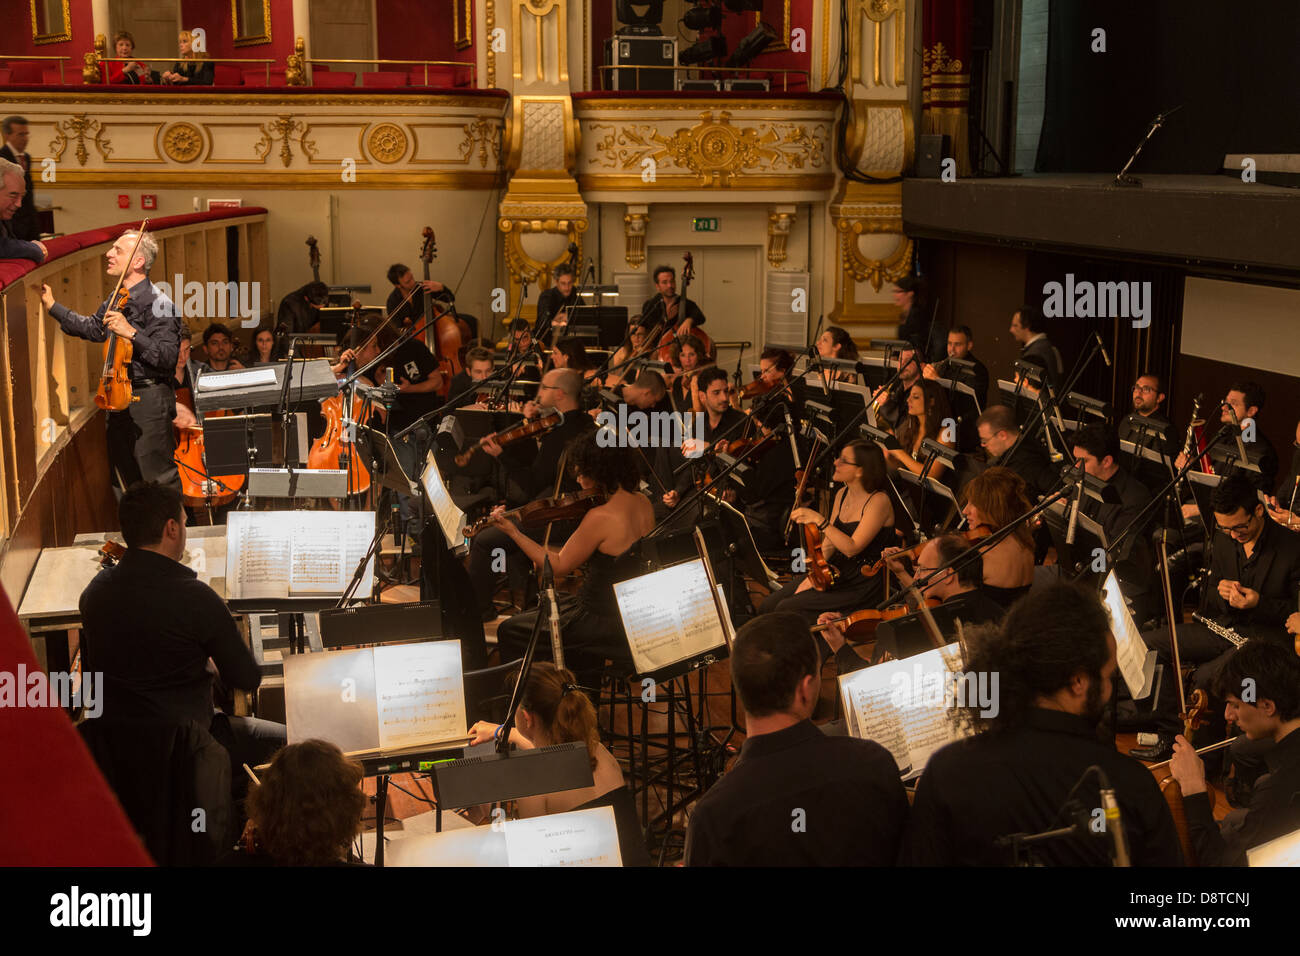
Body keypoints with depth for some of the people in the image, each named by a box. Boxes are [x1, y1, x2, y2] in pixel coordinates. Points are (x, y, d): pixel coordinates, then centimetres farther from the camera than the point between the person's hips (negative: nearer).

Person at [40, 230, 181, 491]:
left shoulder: (158, 304, -15)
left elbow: (168, 356, -22)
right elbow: (92, 328, 31)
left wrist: (132, 333, -29)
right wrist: (53, 306, 32)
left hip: (148, 400, -9)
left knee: (161, 480, -8)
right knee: (130, 477, 18)